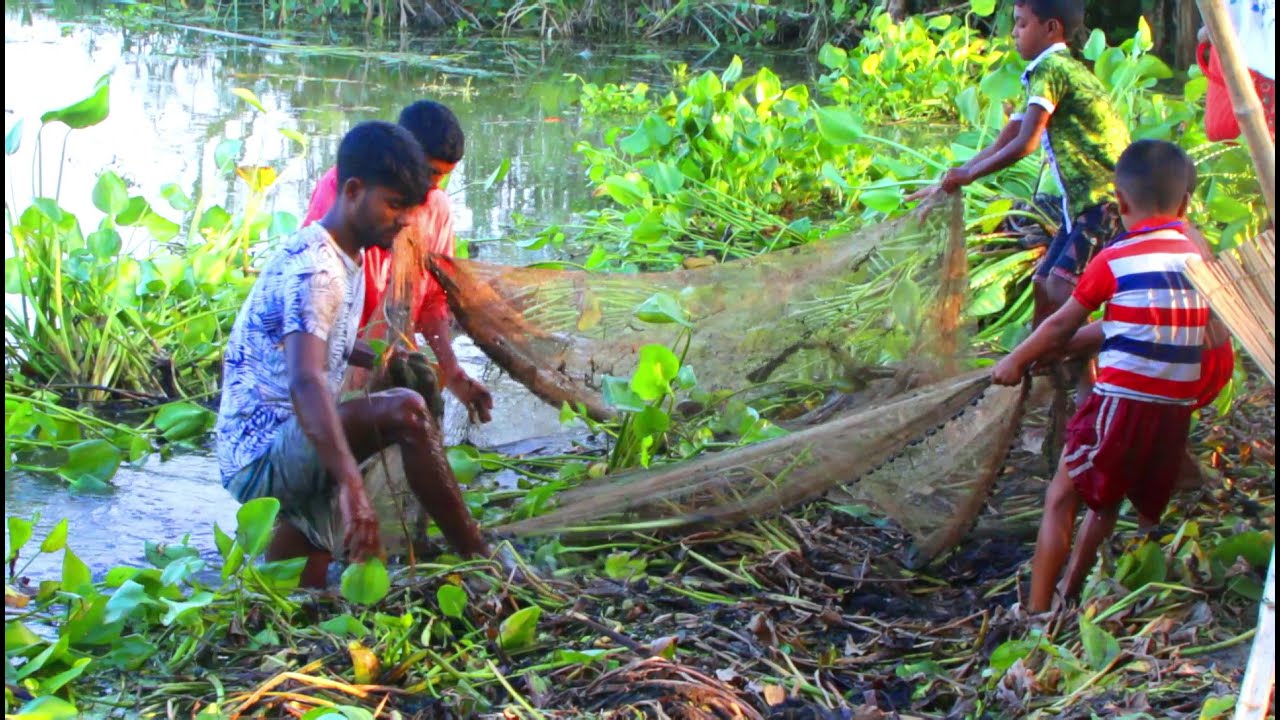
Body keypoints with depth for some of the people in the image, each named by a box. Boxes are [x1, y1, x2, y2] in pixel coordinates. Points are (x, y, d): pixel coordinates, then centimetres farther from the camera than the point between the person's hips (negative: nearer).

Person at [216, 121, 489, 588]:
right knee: (405, 413, -28)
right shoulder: (314, 269, -20)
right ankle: (480, 562, -20)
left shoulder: (349, 260, 12)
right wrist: (352, 484, -47)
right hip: (262, 458, -11)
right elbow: (305, 382, -36)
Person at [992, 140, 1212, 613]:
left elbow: (1061, 326, 3)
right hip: (1176, 411, 6)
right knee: (1107, 501, 21)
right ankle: (1069, 592, 31)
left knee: (1061, 500, 5)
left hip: (1121, 401, -6)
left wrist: (1016, 361, 19)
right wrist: (1074, 346, 28)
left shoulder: (1115, 261, -8)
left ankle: (1036, 612, 4)